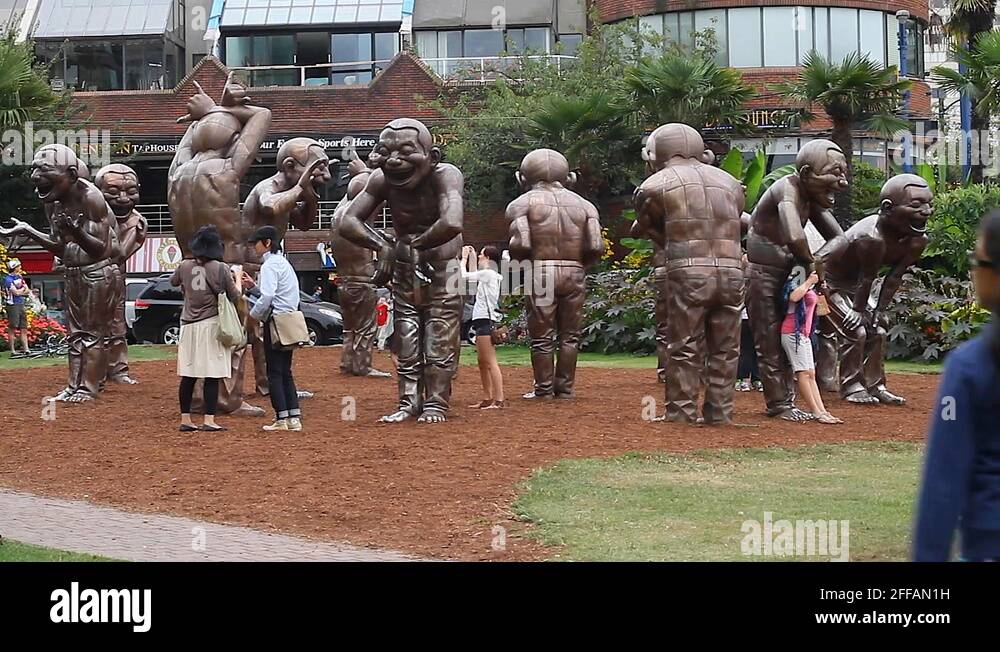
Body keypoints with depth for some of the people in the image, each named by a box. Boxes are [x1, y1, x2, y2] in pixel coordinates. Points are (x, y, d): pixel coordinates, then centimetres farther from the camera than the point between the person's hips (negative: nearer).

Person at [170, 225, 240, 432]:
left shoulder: (185, 266, 1)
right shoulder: (220, 269, -9)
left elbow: (173, 281, 22)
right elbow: (234, 296, 0)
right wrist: (238, 280, 17)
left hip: (189, 326, 4)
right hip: (211, 324, -4)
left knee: (188, 375, 9)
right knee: (212, 375, -2)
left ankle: (185, 419, 13)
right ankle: (209, 420, -6)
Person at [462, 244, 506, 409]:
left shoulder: (488, 273, -11)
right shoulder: (490, 275, 17)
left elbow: (463, 276, -8)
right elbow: (474, 276, 33)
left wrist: (464, 258, 6)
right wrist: (472, 258, 29)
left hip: (486, 320, -10)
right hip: (482, 321, 10)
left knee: (490, 362, -13)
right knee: (482, 363, 14)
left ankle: (499, 399, -17)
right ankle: (488, 399, 18)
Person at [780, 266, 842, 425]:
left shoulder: (810, 290, 19)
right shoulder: (794, 283, -9)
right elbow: (794, 296, -31)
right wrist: (809, 282, -19)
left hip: (804, 334, 10)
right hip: (793, 332, -10)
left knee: (811, 374, 6)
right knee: (803, 372, -12)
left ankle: (822, 411, 3)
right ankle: (816, 412, -16)